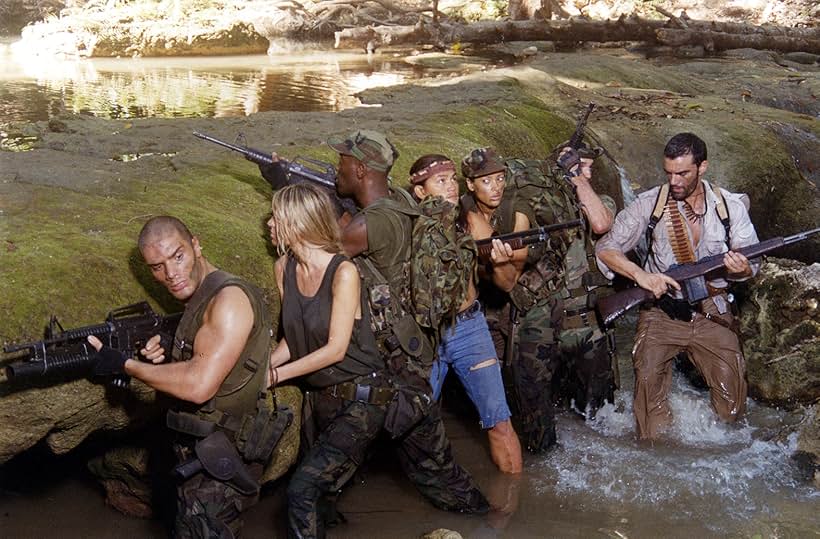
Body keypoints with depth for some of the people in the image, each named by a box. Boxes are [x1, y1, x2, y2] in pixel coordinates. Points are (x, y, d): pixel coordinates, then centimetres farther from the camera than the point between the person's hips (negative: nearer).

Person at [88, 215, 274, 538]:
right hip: (196, 455, 10)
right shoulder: (200, 297, 11)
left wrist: (124, 365, -17)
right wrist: (167, 352, -5)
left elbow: (200, 385, -27)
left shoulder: (230, 297, -19)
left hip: (218, 467, -10)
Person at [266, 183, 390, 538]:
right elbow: (293, 338, 8)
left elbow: (335, 348, -18)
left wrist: (276, 375, -15)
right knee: (317, 491, 16)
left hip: (359, 398, -7)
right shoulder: (284, 268, 2)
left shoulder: (343, 272, -18)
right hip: (317, 398, 7)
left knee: (302, 491, -19)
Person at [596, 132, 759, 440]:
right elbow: (606, 249, -4)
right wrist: (641, 274, -20)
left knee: (731, 407, -2)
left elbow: (751, 265, 7)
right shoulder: (649, 203, -4)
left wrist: (740, 269, -19)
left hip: (712, 314, 1)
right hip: (661, 312, -1)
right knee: (648, 381, -19)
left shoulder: (730, 206, 1)